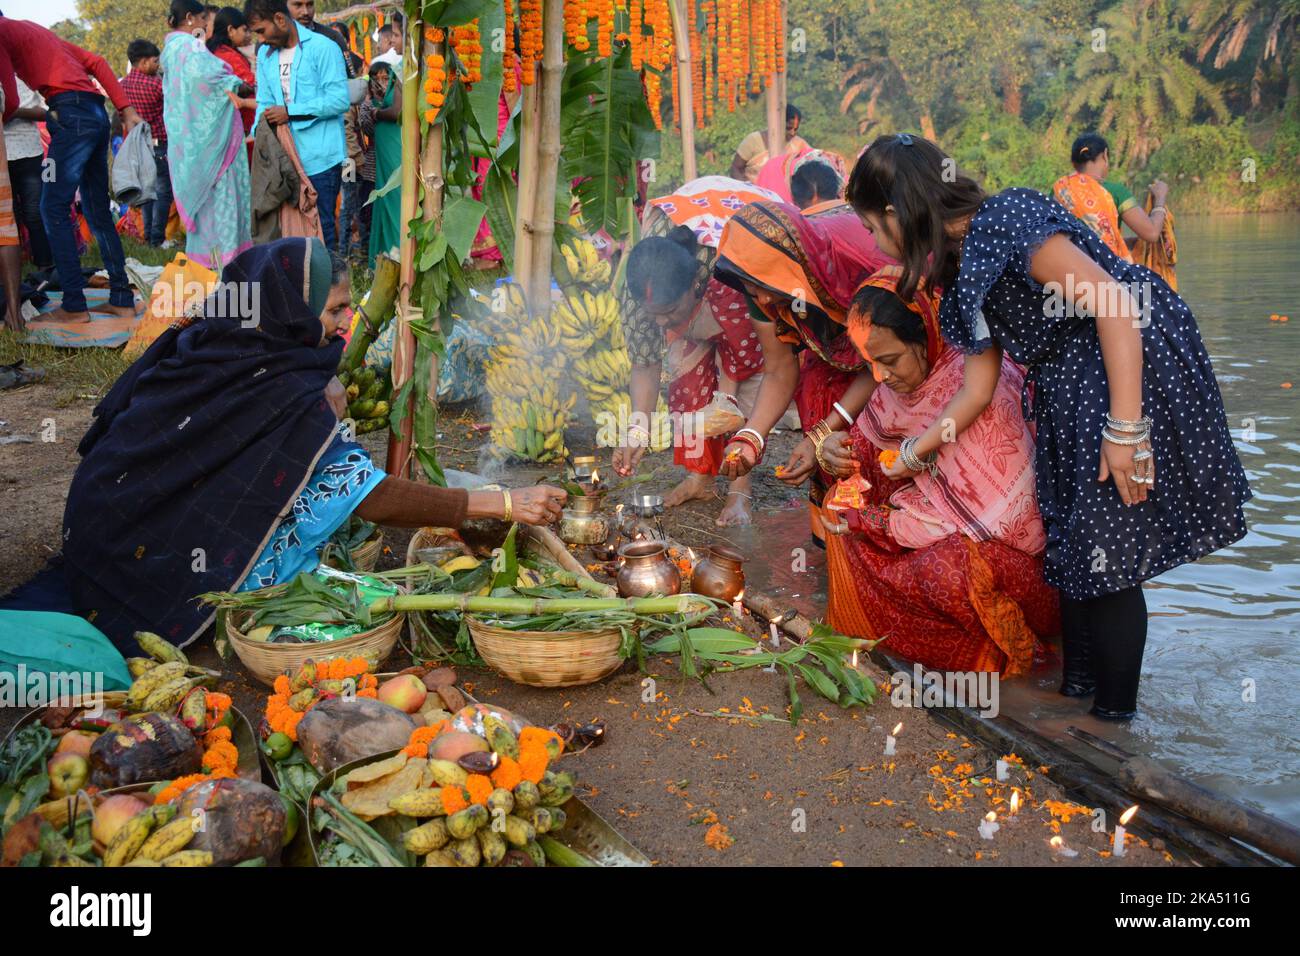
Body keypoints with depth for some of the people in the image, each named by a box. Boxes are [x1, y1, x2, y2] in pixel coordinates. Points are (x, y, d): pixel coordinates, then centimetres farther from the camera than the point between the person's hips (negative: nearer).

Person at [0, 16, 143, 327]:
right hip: (97, 114, 9)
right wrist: (126, 110, 15)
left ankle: (74, 306, -11)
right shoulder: (35, 31, 28)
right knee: (98, 211, 10)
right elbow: (96, 62, 21)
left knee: (53, 209, -7)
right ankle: (122, 300, 10)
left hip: (73, 114, -9)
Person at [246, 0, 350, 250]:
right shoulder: (265, 54, 14)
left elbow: (340, 100, -14)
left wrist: (290, 112, -16)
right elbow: (264, 103, 15)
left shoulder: (322, 47, -7)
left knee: (320, 227, -2)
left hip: (320, 157, -6)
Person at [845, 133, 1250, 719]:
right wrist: (907, 460, 21)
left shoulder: (1006, 222, -18)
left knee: (1106, 553, -5)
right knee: (1070, 539, 14)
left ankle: (1115, 715, 8)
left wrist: (1125, 428, -27)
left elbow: (1113, 302, -24)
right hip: (1066, 392, 9)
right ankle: (1077, 686, 28)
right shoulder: (959, 268, 10)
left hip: (1135, 369, -9)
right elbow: (977, 389, 15)